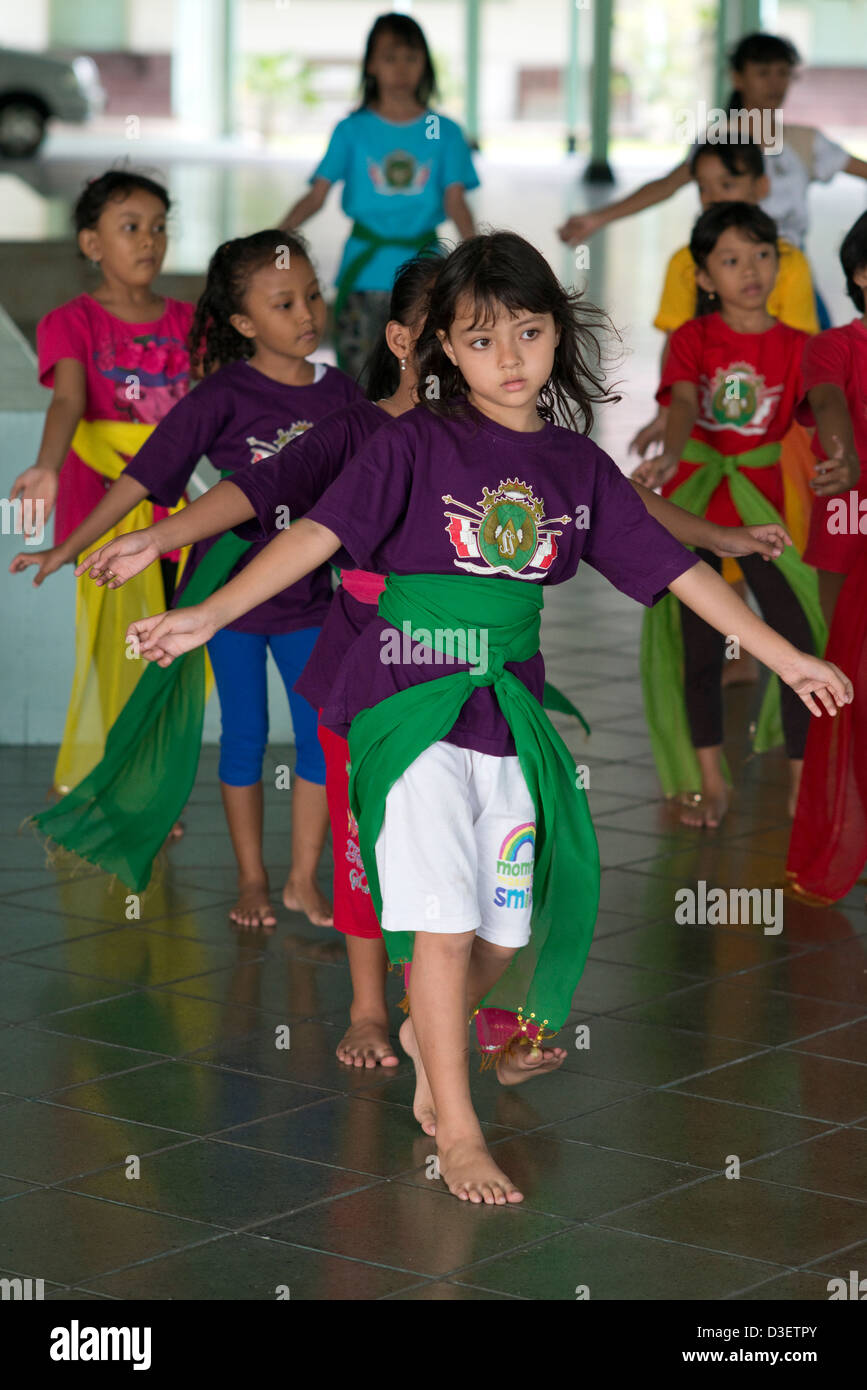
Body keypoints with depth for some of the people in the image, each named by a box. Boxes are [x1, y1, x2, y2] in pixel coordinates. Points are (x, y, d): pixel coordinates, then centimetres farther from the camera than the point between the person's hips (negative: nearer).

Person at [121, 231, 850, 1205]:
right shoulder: (416, 445, -5)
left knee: (505, 937, 8)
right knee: (445, 925, -7)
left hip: (512, 714, 4)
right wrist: (207, 616, -23)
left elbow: (673, 567, 11)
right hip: (415, 704, -4)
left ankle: (428, 1039, 38)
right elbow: (320, 533, -13)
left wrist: (786, 657, 11)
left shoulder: (578, 467, 7)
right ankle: (456, 1131, 6)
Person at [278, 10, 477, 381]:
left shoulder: (444, 133, 6)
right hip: (364, 272, -1)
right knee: (360, 376, -3)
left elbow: (454, 201, -1)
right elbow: (316, 196, -2)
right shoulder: (353, 131, 4)